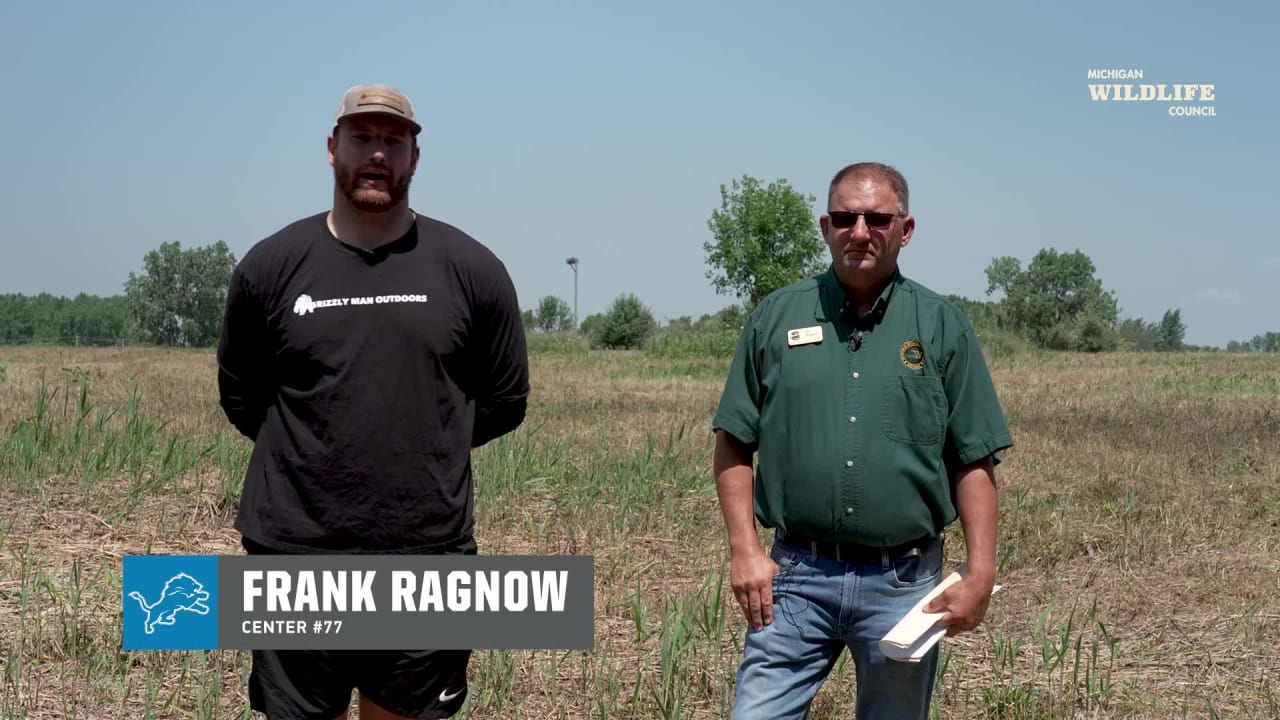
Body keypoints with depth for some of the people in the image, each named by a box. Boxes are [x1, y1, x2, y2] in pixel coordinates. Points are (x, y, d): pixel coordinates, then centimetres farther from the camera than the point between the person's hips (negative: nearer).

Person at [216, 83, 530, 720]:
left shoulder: (472, 270, 1)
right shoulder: (270, 267, 2)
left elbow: (504, 402, 11)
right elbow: (241, 398, 14)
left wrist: (424, 445, 10)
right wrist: (308, 452, 11)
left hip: (427, 559, 0)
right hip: (296, 558, 0)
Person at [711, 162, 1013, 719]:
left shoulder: (943, 326, 2)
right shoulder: (775, 317, 4)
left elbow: (974, 463, 1)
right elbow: (734, 445, 5)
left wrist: (980, 574, -7)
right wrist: (744, 549, -5)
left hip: (904, 582, 0)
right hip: (796, 575, 0)